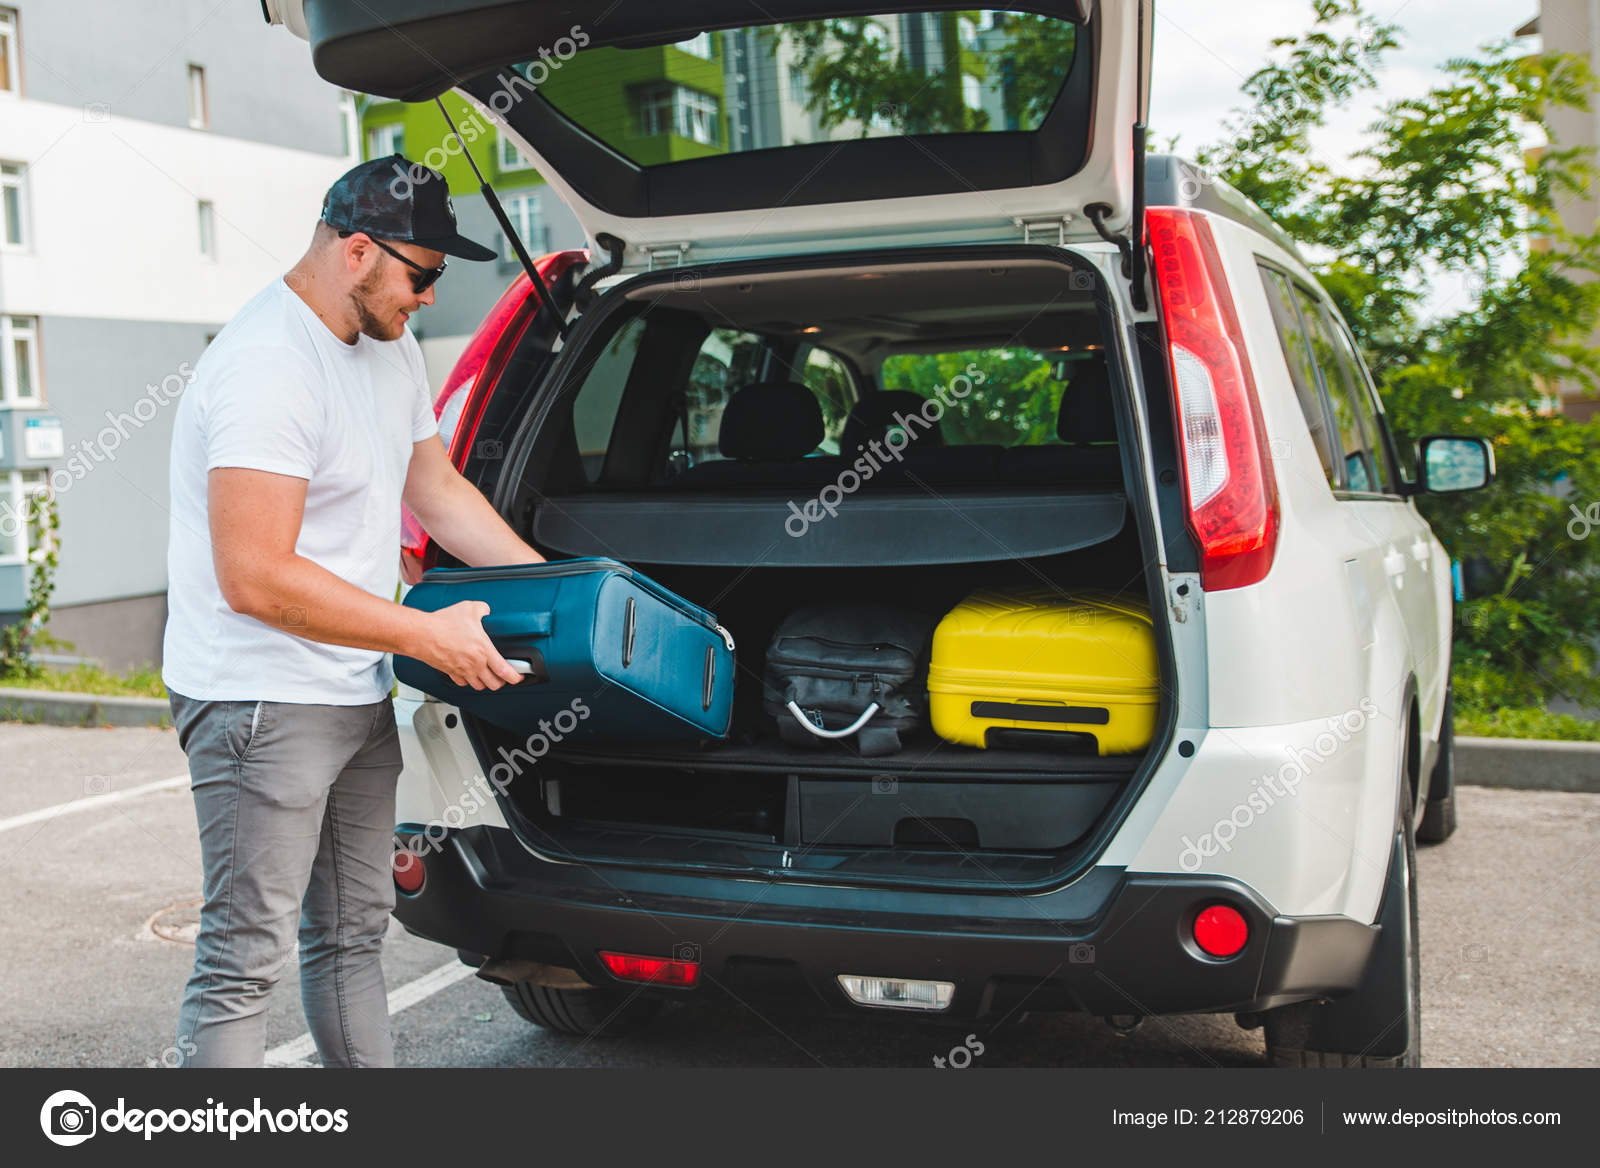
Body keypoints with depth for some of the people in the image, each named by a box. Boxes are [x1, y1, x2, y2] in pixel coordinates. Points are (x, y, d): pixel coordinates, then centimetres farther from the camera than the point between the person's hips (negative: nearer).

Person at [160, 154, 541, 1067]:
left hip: (359, 695, 10)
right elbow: (256, 579, -27)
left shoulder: (390, 345, 9)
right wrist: (430, 635, -22)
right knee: (247, 959, -5)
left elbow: (438, 489, 19)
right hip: (261, 703, -10)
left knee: (354, 934, 19)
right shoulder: (267, 367, -22)